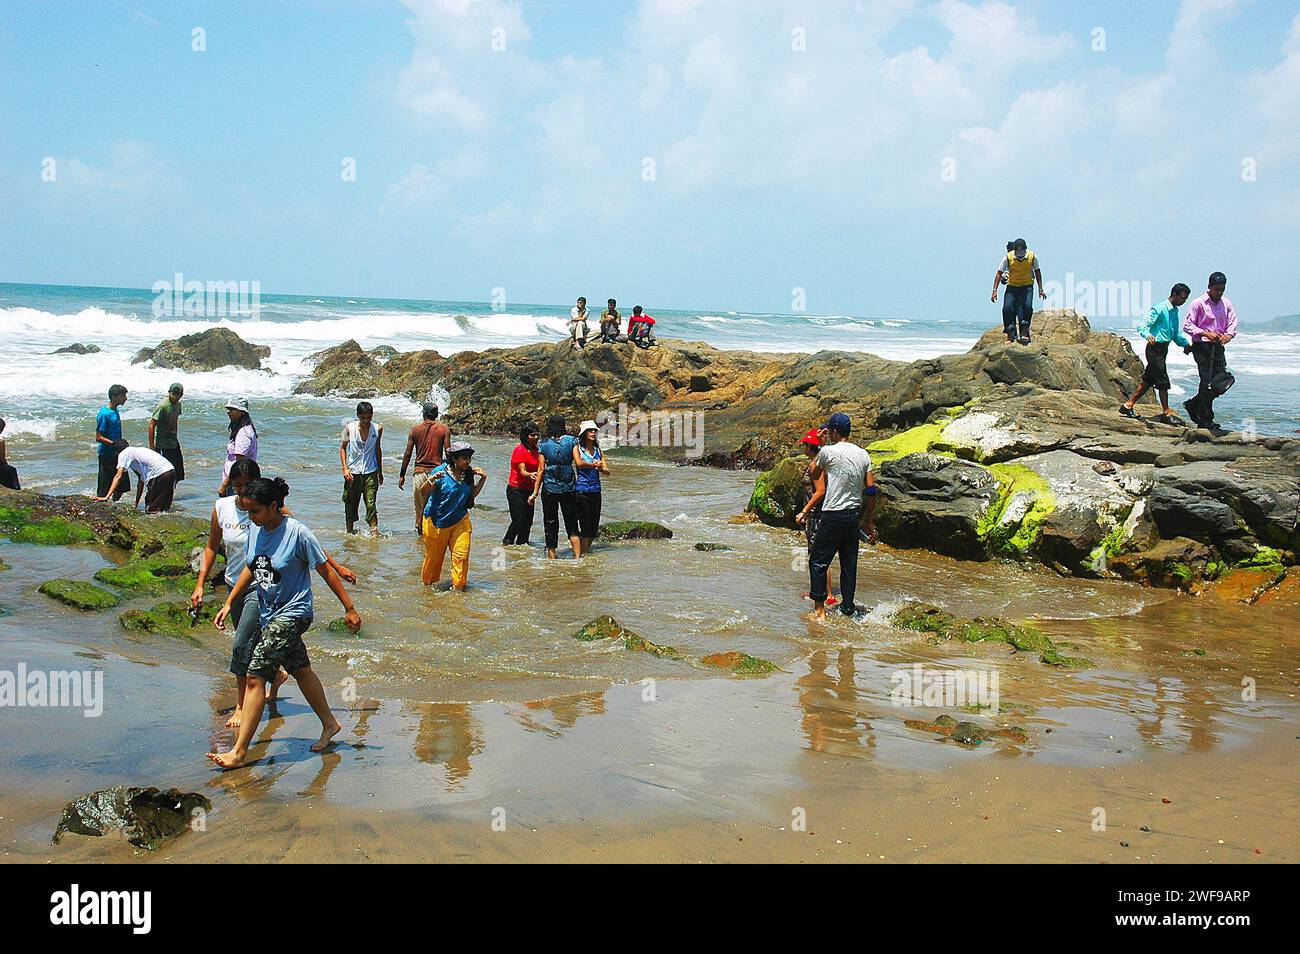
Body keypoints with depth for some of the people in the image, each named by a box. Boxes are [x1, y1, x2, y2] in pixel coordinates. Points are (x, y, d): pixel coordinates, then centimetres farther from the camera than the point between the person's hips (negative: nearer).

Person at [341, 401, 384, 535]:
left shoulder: (378, 429, -2)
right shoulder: (349, 428, -7)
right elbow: (343, 447, 5)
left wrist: (380, 472, 17)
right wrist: (345, 468, -7)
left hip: (370, 473, 0)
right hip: (353, 472, 0)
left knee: (371, 505, -10)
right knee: (350, 505, 9)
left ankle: (374, 533, -10)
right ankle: (350, 531, 26)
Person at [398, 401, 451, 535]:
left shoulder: (415, 429, 3)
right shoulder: (444, 429, -1)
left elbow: (408, 454, 3)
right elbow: (448, 453, -4)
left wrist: (402, 475, 10)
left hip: (420, 472, 1)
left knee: (420, 507, 10)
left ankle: (419, 531, 15)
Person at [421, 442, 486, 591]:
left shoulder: (468, 473, 0)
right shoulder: (441, 472, -16)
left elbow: (471, 494, 13)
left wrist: (483, 479, 2)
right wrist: (432, 480, -38)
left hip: (460, 521, 4)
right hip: (437, 521, -4)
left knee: (461, 555, -7)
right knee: (433, 556, 9)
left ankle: (458, 587, 6)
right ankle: (427, 584, 32)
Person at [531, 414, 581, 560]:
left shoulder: (543, 444, -1)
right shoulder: (572, 440, -1)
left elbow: (541, 470, -3)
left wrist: (535, 493, 0)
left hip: (549, 489, -1)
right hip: (569, 488, 1)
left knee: (550, 524, 9)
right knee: (572, 525, 9)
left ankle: (551, 556, 10)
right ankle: (577, 556, -2)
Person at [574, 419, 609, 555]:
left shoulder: (598, 450, 14)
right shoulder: (577, 448, -1)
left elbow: (607, 471, 6)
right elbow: (579, 463, -20)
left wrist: (600, 467, -14)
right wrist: (593, 464, -23)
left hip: (596, 491, 5)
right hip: (582, 490, -5)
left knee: (595, 526, 9)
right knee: (585, 524, -6)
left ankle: (586, 548, 26)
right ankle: (583, 552, 3)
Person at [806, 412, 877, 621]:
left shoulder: (828, 451, -9)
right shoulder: (863, 454, 6)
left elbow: (814, 475, 9)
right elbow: (871, 490, 7)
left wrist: (821, 446, 14)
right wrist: (870, 522, 13)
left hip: (833, 515, -6)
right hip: (854, 515, 6)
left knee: (818, 561, 2)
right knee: (849, 563, 13)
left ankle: (819, 608, 0)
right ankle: (848, 607, 18)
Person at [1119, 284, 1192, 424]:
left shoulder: (1175, 311, 15)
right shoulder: (1159, 309, -13)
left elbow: (1176, 333, 23)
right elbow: (1142, 325, -21)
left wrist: (1186, 344, 10)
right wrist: (1148, 335, -40)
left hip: (1163, 349, 9)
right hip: (1155, 348, -9)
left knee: (1149, 379, 13)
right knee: (1163, 381, -7)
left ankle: (1128, 405, 20)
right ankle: (1166, 413, -1)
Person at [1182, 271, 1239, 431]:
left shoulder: (1226, 304, 10)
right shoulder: (1199, 303, -6)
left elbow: (1233, 324, 11)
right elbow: (1187, 326, -7)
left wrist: (1228, 335, -11)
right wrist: (1205, 333, -19)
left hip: (1218, 347, 6)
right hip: (1201, 346, -6)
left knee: (1224, 380, 0)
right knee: (1207, 381, -8)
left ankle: (1192, 405, 18)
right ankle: (1205, 419, -1)